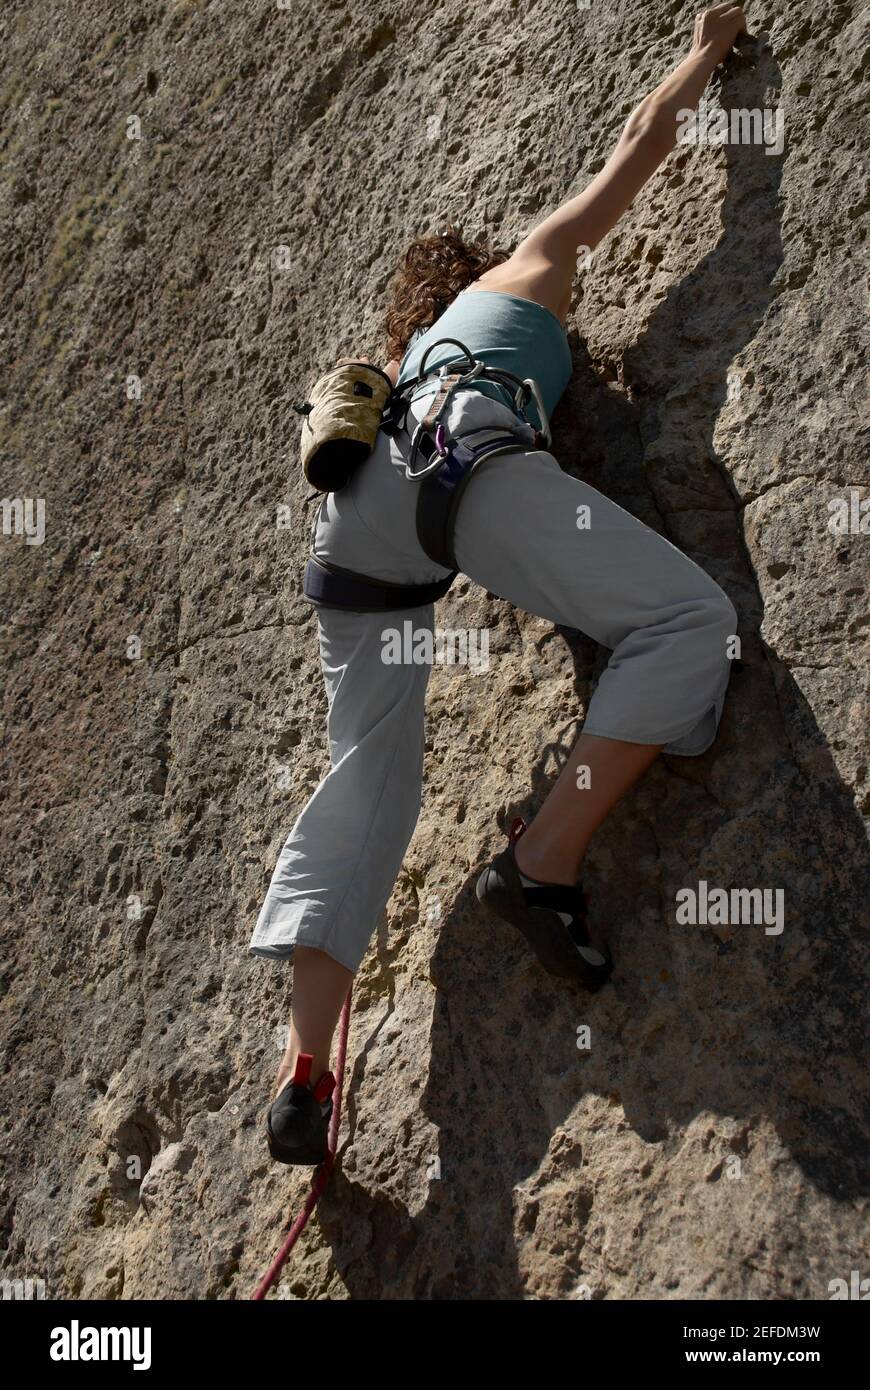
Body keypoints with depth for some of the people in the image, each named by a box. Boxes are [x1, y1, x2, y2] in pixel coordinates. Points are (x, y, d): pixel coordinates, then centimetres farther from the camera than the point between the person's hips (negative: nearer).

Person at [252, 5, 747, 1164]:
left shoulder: (411, 352, 42)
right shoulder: (530, 264, 32)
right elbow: (641, 142, 39)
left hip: (356, 499, 7)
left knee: (367, 774, 3)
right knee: (689, 619, -8)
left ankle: (305, 1067, -10)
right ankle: (545, 863, -23)